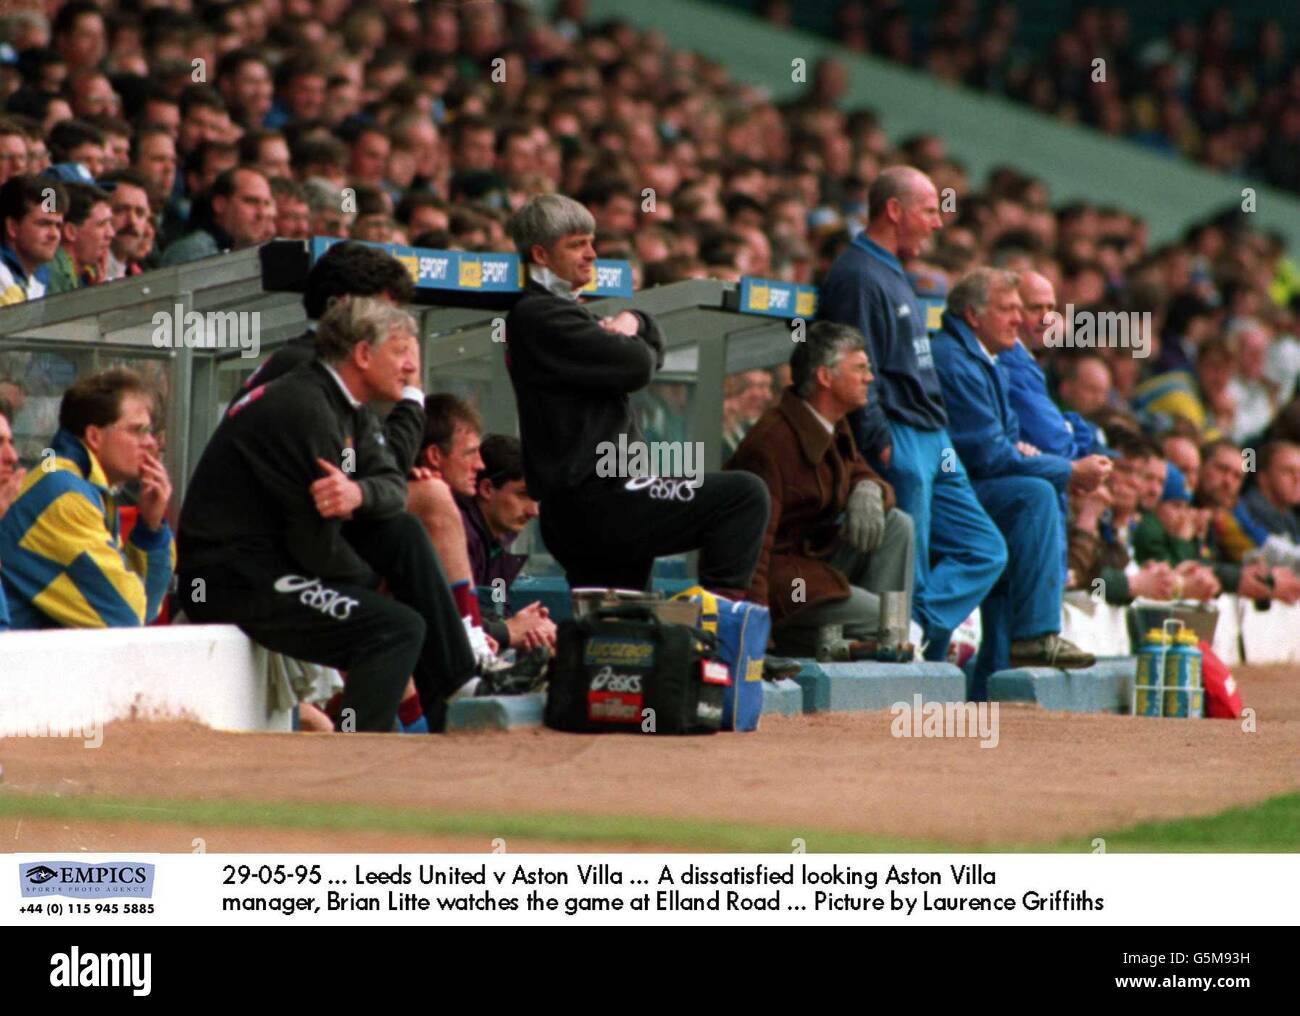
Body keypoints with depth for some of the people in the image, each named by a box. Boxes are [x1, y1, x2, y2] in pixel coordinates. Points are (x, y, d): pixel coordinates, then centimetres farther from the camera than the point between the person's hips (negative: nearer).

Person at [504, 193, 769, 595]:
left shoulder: (560, 309, 23)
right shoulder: (541, 317, -12)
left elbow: (653, 347, 22)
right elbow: (637, 365, -18)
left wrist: (632, 321, 0)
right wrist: (631, 340, 5)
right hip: (595, 501, -11)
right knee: (744, 494, -14)